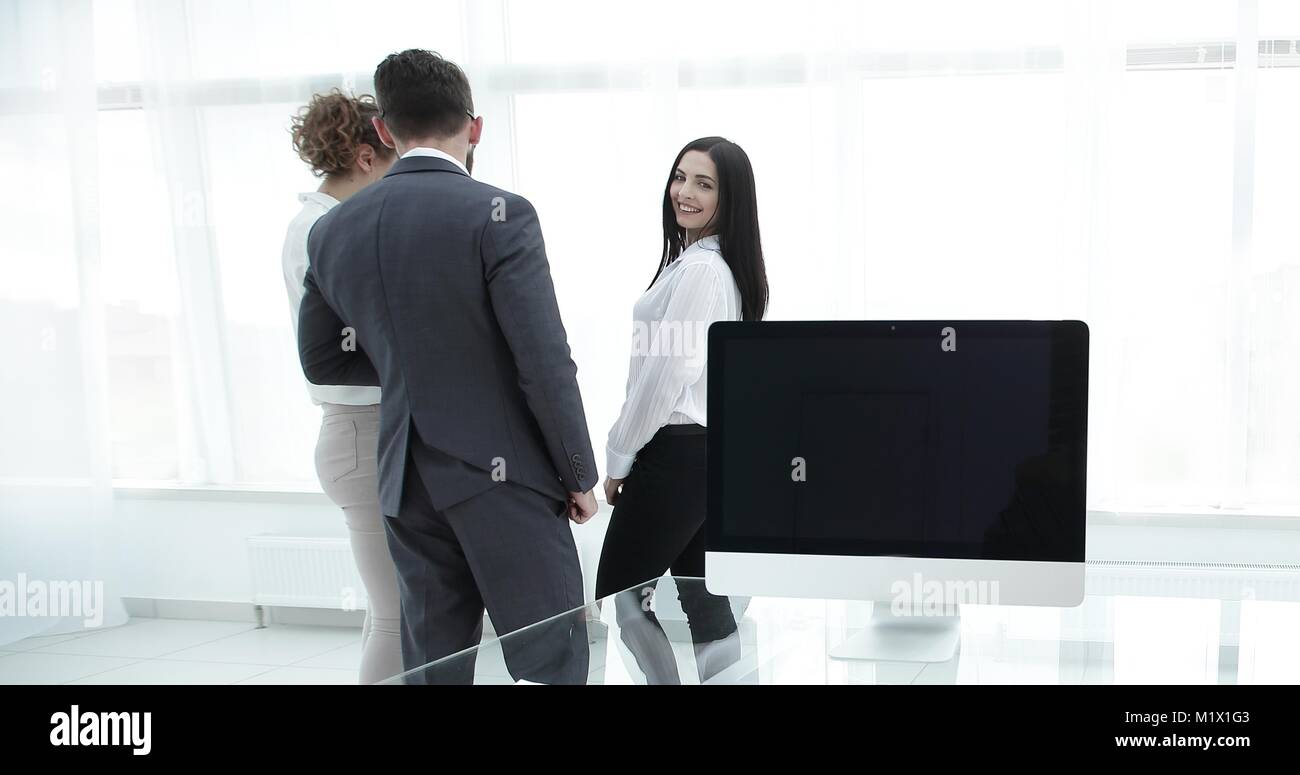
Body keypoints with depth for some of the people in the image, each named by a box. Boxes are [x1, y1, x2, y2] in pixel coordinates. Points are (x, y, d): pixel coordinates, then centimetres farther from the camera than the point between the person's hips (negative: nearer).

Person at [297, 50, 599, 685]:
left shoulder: (331, 231, 6)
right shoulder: (498, 214, -12)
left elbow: (321, 360, 16)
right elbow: (545, 364, -14)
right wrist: (579, 476, -2)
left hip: (408, 483, 6)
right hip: (502, 471, -6)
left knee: (433, 665, 13)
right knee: (551, 660, 2)